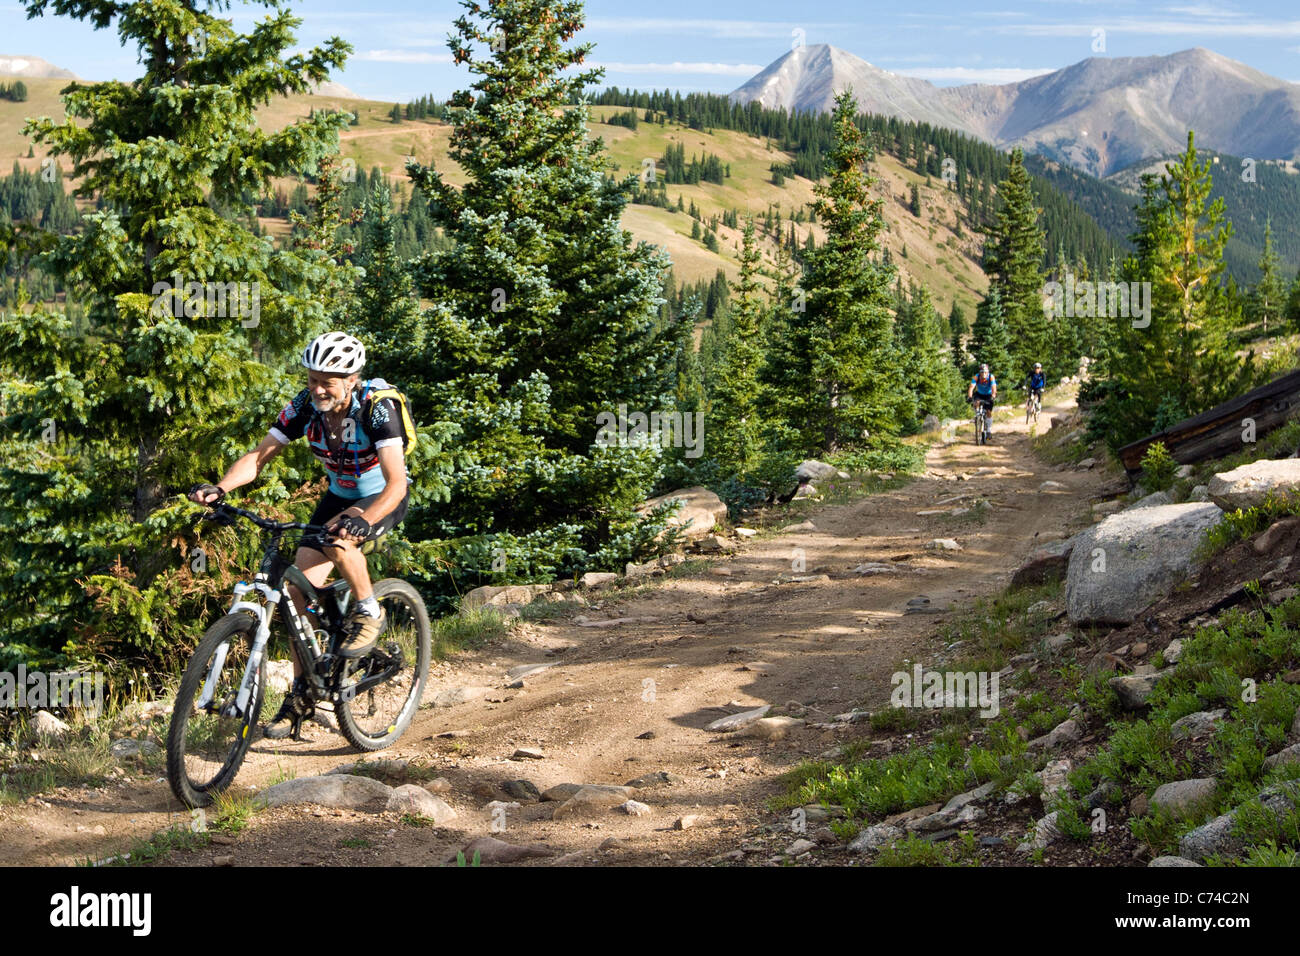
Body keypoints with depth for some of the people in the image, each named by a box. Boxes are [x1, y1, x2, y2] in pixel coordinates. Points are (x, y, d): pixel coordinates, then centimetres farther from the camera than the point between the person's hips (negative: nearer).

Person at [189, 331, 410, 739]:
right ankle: (301, 694, 5)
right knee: (301, 587, -8)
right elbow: (259, 456, -13)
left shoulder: (377, 408, -30)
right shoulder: (305, 406, -16)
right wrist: (219, 488, -32)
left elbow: (396, 482, -38)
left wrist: (362, 521, -56)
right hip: (339, 495, 5)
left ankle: (369, 613, -10)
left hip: (382, 498, -5)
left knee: (338, 543, -37)